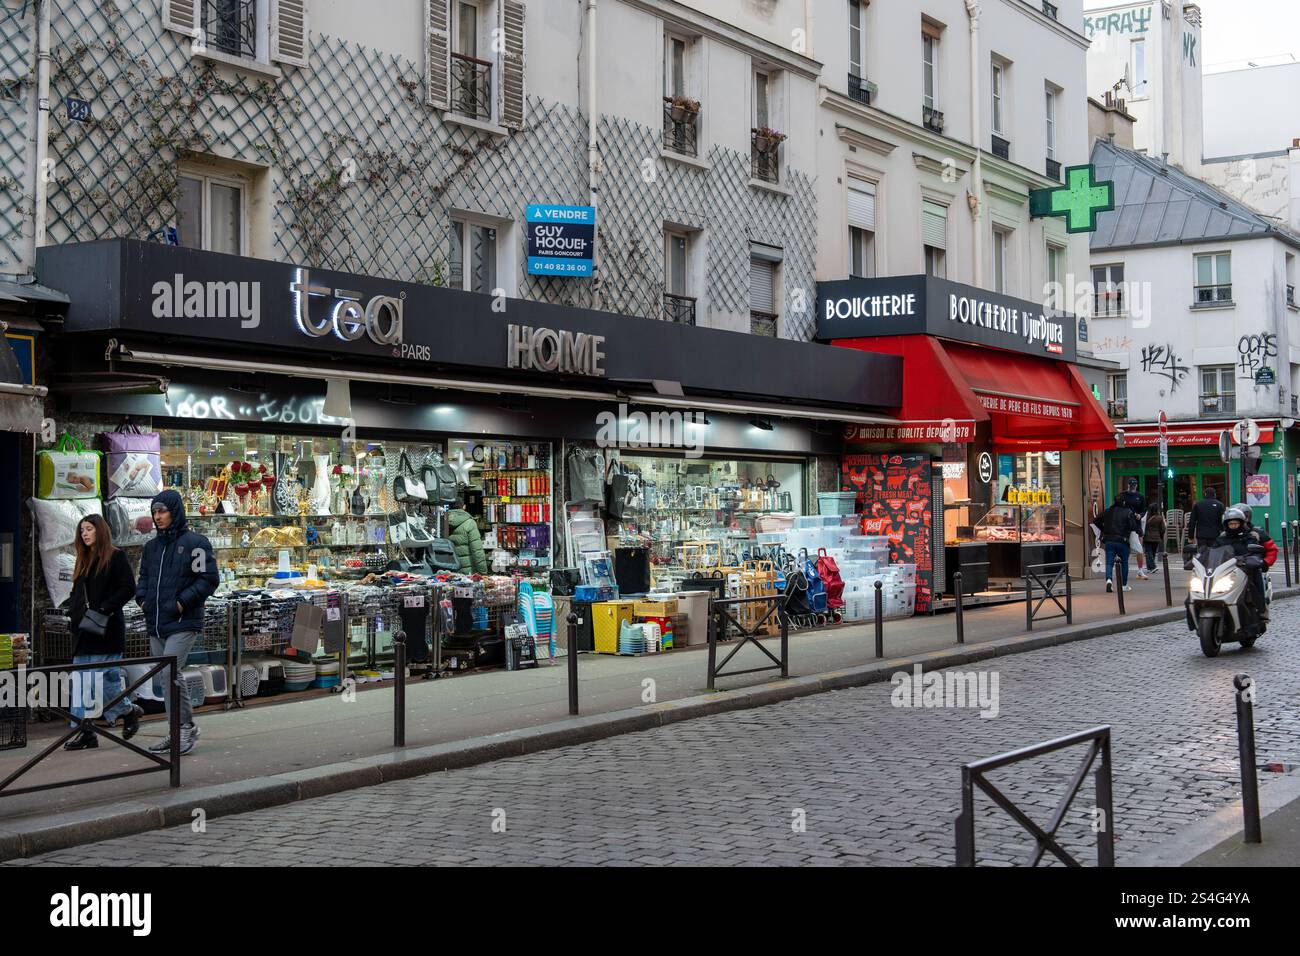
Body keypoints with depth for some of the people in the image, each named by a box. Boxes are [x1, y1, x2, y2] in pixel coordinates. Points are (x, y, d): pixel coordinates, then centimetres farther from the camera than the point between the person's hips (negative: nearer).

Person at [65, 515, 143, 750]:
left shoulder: (116, 557, -2)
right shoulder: (83, 561, 20)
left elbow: (128, 588, -10)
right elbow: (77, 595, 23)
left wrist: (104, 609, -17)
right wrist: (76, 619, 8)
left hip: (107, 631, -7)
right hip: (83, 633, 7)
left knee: (106, 678, -10)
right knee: (82, 683, 3)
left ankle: (129, 711, 13)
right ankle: (86, 732, 4)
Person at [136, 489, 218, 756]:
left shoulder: (194, 543, -7)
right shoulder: (152, 546, 15)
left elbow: (209, 579, -9)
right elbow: (144, 577, 27)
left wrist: (183, 601, -15)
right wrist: (142, 598, 7)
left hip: (183, 623, -7)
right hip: (156, 624, 8)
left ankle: (187, 727, -6)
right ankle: (178, 732, 17)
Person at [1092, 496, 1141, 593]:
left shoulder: (1108, 511, 9)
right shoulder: (1128, 512, -4)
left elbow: (1096, 521, 13)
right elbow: (1133, 527, -10)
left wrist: (1104, 530, 21)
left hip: (1108, 541, 2)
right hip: (1122, 541, -2)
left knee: (1109, 562, 1)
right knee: (1124, 563, 12)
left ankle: (1108, 579, -25)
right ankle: (1124, 585, 15)